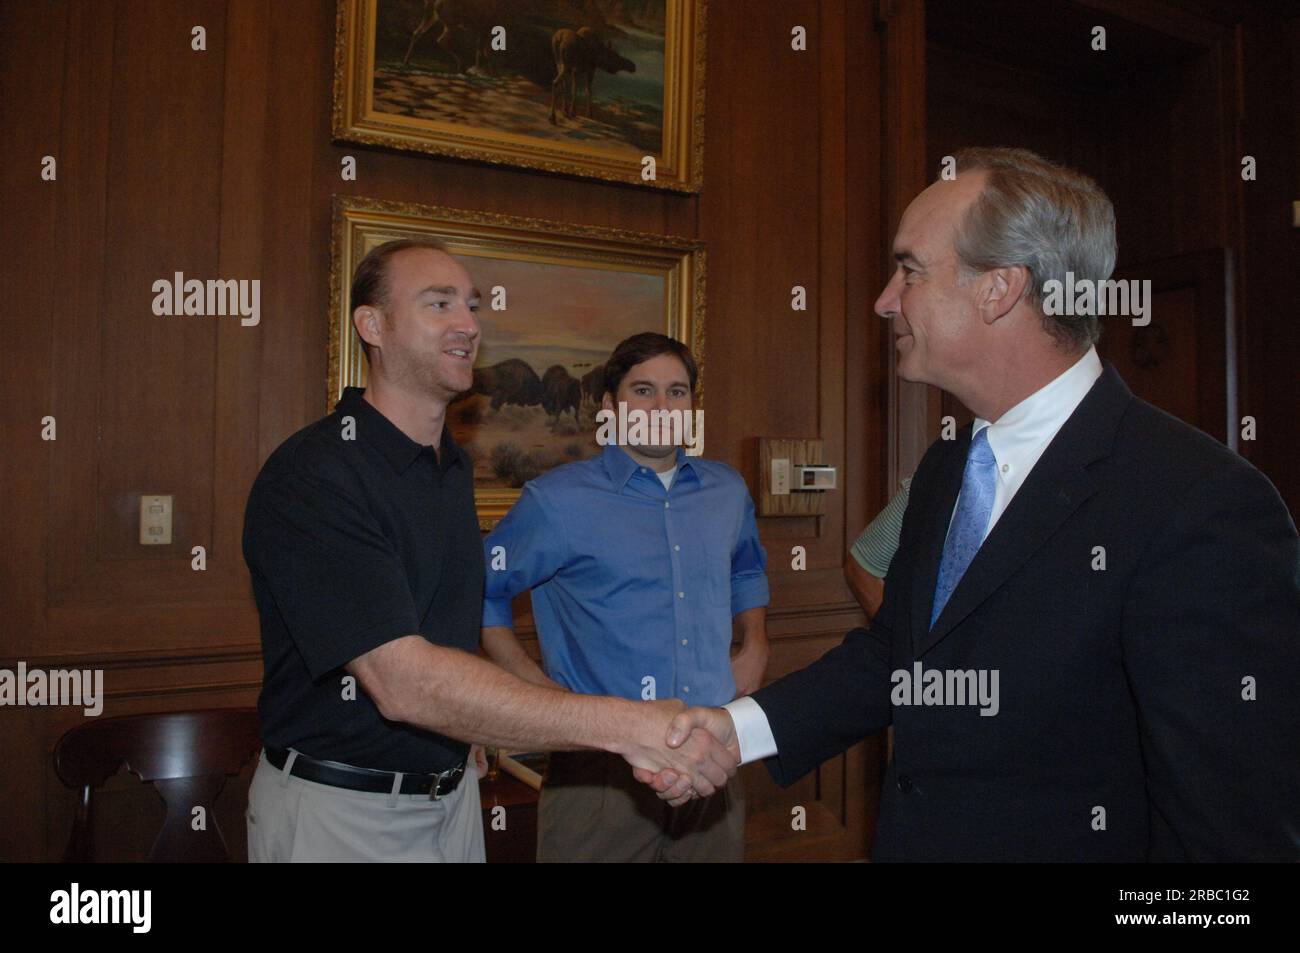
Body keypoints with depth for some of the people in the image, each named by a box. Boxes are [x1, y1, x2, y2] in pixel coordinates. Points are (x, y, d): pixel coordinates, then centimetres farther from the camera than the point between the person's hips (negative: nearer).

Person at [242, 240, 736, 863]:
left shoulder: (456, 466, 5)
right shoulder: (310, 474, -22)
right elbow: (403, 683, -31)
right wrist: (625, 727, -35)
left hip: (451, 795, 7)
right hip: (338, 811, -7)